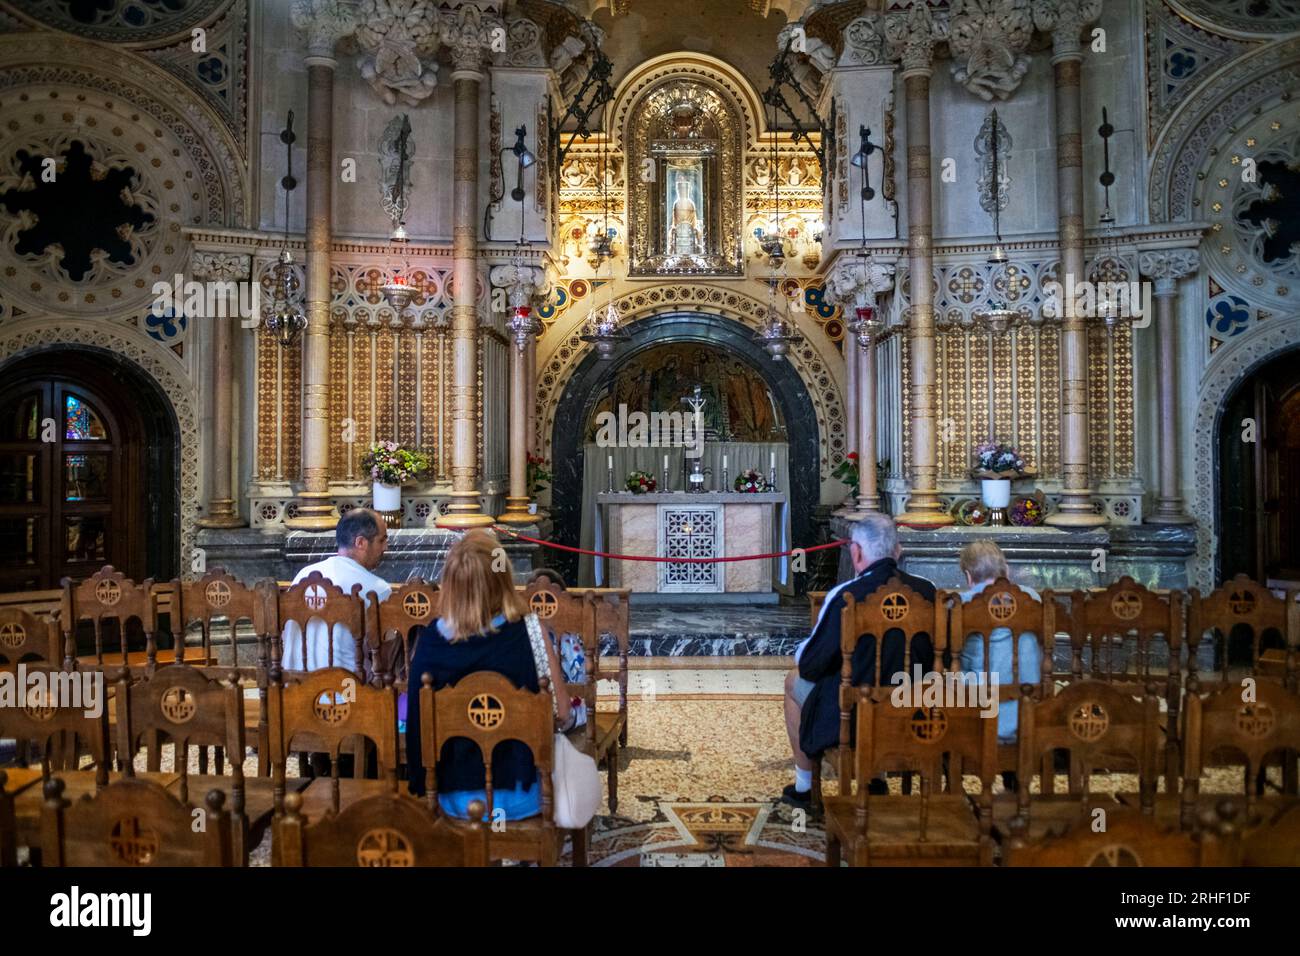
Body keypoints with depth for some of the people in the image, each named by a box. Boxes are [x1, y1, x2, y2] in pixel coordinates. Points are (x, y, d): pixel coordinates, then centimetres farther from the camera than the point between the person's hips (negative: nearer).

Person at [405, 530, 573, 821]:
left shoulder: (430, 638, -13)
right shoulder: (529, 634, -20)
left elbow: (418, 719, 0)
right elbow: (562, 715, -14)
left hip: (453, 798, 3)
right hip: (516, 799, -3)